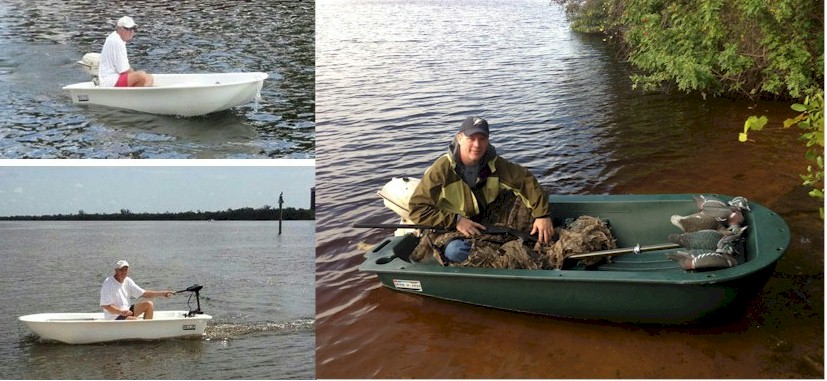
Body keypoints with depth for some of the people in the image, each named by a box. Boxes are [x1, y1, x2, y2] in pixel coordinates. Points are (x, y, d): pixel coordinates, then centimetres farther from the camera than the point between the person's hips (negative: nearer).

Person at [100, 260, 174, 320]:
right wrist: (121, 312, -25)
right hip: (114, 317, -8)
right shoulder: (108, 283, -17)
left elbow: (143, 293, 7)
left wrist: (162, 293, -3)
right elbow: (105, 305, -21)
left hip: (126, 311, 8)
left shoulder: (127, 281, 6)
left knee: (149, 304, -2)